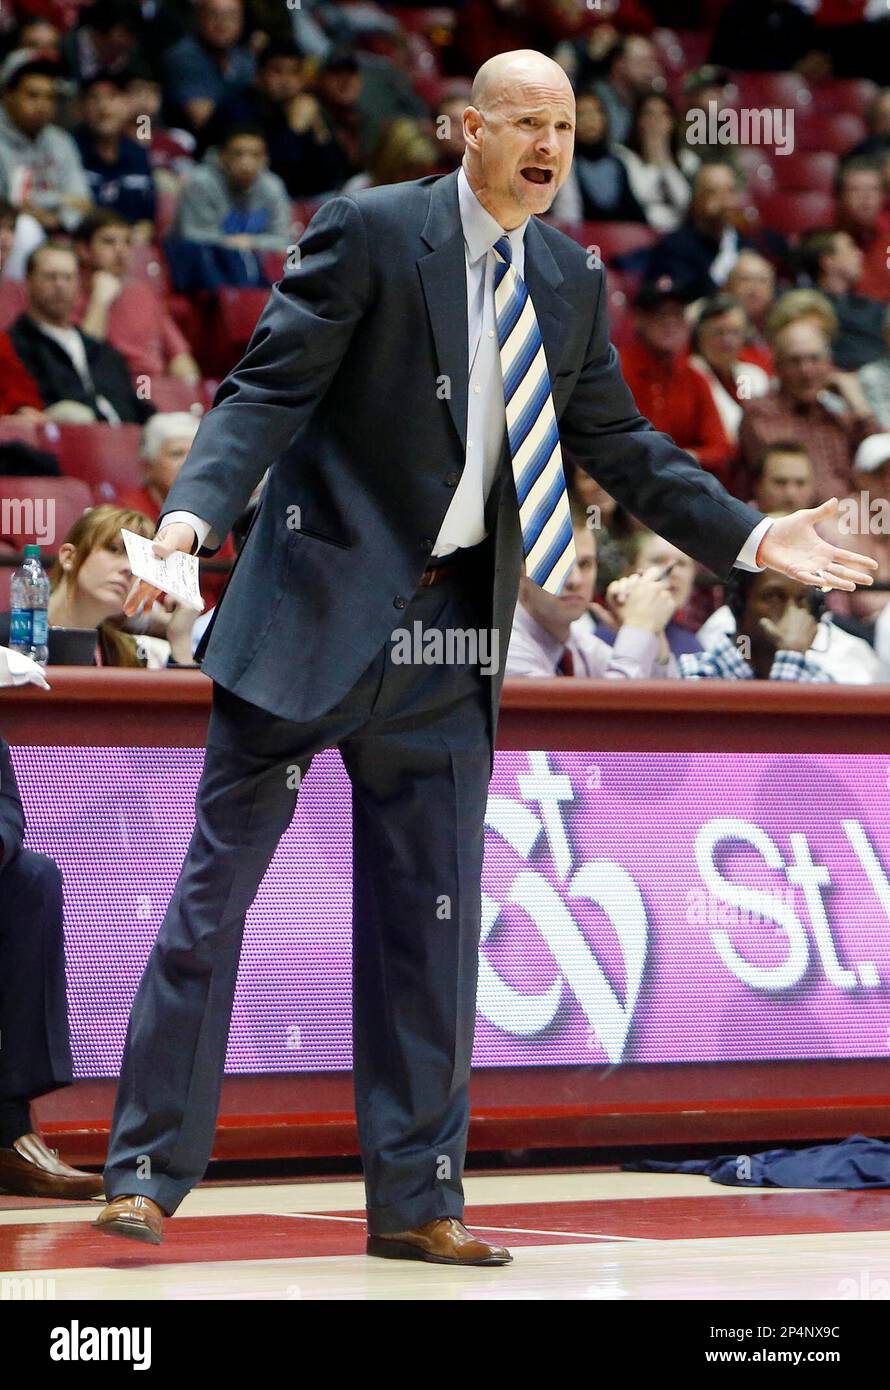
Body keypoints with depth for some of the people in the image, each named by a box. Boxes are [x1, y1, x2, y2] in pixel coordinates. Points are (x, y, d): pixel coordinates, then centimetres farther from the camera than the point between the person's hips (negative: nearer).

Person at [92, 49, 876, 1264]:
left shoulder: (571, 280, 9)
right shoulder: (370, 232, -8)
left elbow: (615, 439, 17)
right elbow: (270, 387, -13)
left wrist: (747, 537, 10)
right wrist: (194, 513, -28)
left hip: (453, 624, 6)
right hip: (322, 599, -5)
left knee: (433, 917, 7)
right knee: (221, 874, -3)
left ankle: (417, 1200, 13)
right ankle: (149, 1167, 5)